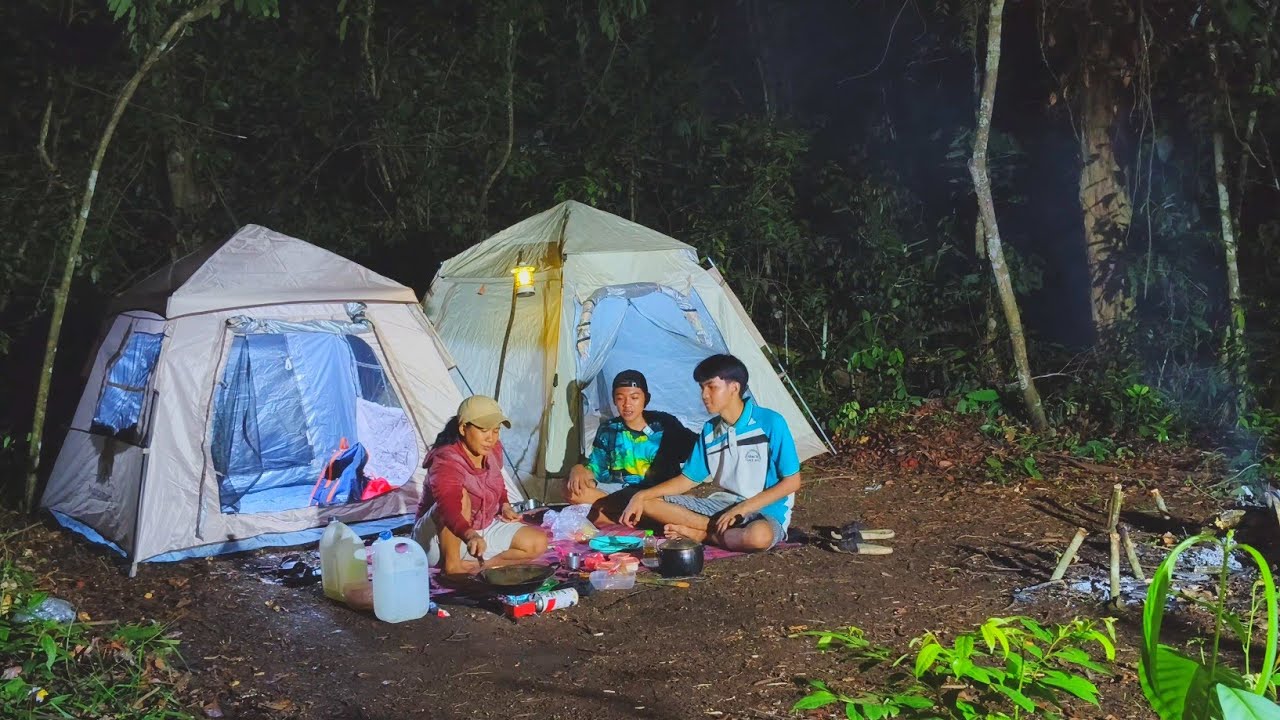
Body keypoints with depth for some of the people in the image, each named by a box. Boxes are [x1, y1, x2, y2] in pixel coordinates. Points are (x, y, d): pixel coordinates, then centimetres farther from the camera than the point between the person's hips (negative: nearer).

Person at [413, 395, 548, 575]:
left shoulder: (493, 450, -5)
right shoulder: (446, 461, -30)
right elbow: (448, 506, -48)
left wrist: (505, 506, -1)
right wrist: (471, 536, -65)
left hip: (483, 529, 8)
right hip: (439, 537, -7)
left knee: (538, 543, -10)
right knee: (461, 497, -37)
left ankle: (471, 566, -15)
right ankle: (451, 564, -27)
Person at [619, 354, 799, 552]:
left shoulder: (770, 423, -14)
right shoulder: (710, 430, 4)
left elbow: (792, 481, -13)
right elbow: (687, 479, 9)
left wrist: (744, 508, -19)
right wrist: (641, 496, -5)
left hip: (765, 511, -5)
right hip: (724, 504, 6)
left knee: (759, 535, -43)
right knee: (648, 503, -6)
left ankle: (700, 534, -15)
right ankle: (721, 529, -15)